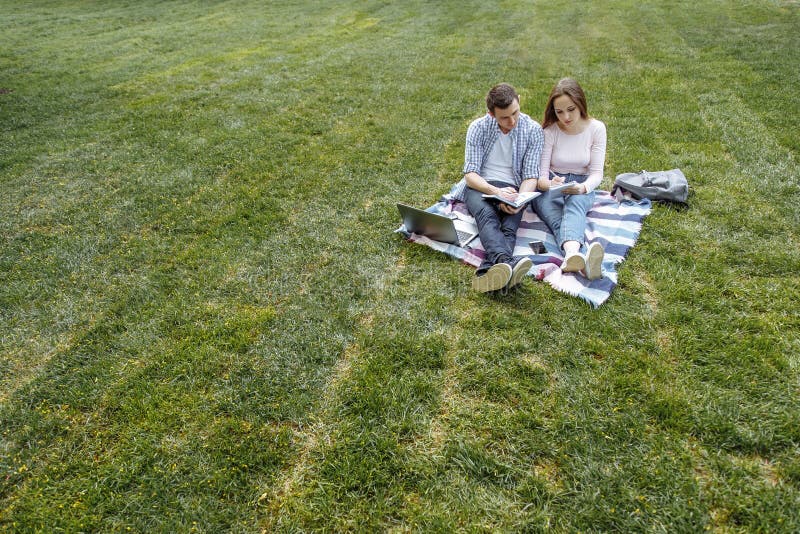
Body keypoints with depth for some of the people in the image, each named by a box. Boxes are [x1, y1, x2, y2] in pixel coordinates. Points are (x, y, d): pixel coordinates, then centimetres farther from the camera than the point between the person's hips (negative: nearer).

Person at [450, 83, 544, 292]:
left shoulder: (533, 131, 1)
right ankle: (506, 262, -65)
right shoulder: (478, 128, 0)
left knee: (510, 224, -33)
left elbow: (530, 176, -2)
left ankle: (489, 270, -61)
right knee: (487, 215, -36)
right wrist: (496, 191, -25)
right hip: (479, 187, -1)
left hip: (512, 189, 1)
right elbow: (470, 174, -6)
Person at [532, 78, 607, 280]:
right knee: (557, 218, -37)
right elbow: (540, 175, -9)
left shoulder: (596, 128, -3)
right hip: (549, 188, -1)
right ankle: (581, 257, -70)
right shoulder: (549, 130, -7)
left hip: (581, 189, 1)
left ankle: (572, 256, -69)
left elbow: (596, 173, -6)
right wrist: (550, 184, -34)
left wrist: (583, 187, -30)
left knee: (575, 202, -38)